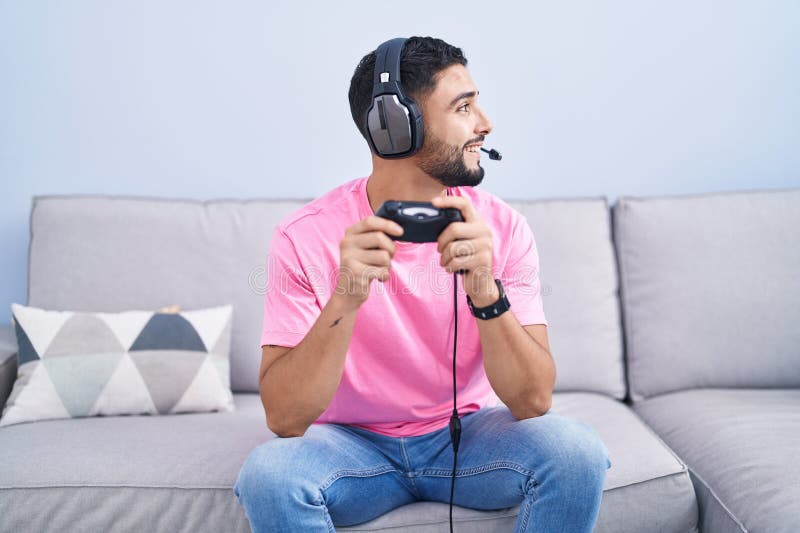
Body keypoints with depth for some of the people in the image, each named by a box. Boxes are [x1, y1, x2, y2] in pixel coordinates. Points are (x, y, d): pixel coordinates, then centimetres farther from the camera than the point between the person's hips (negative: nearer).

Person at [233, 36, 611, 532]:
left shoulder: (502, 227, -12)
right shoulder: (305, 238, -16)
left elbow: (534, 400, -17)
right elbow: (284, 419, -21)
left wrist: (485, 291, -34)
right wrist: (346, 299, -36)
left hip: (469, 434, 2)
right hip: (353, 443, -1)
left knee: (578, 450, -26)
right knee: (267, 472, -31)